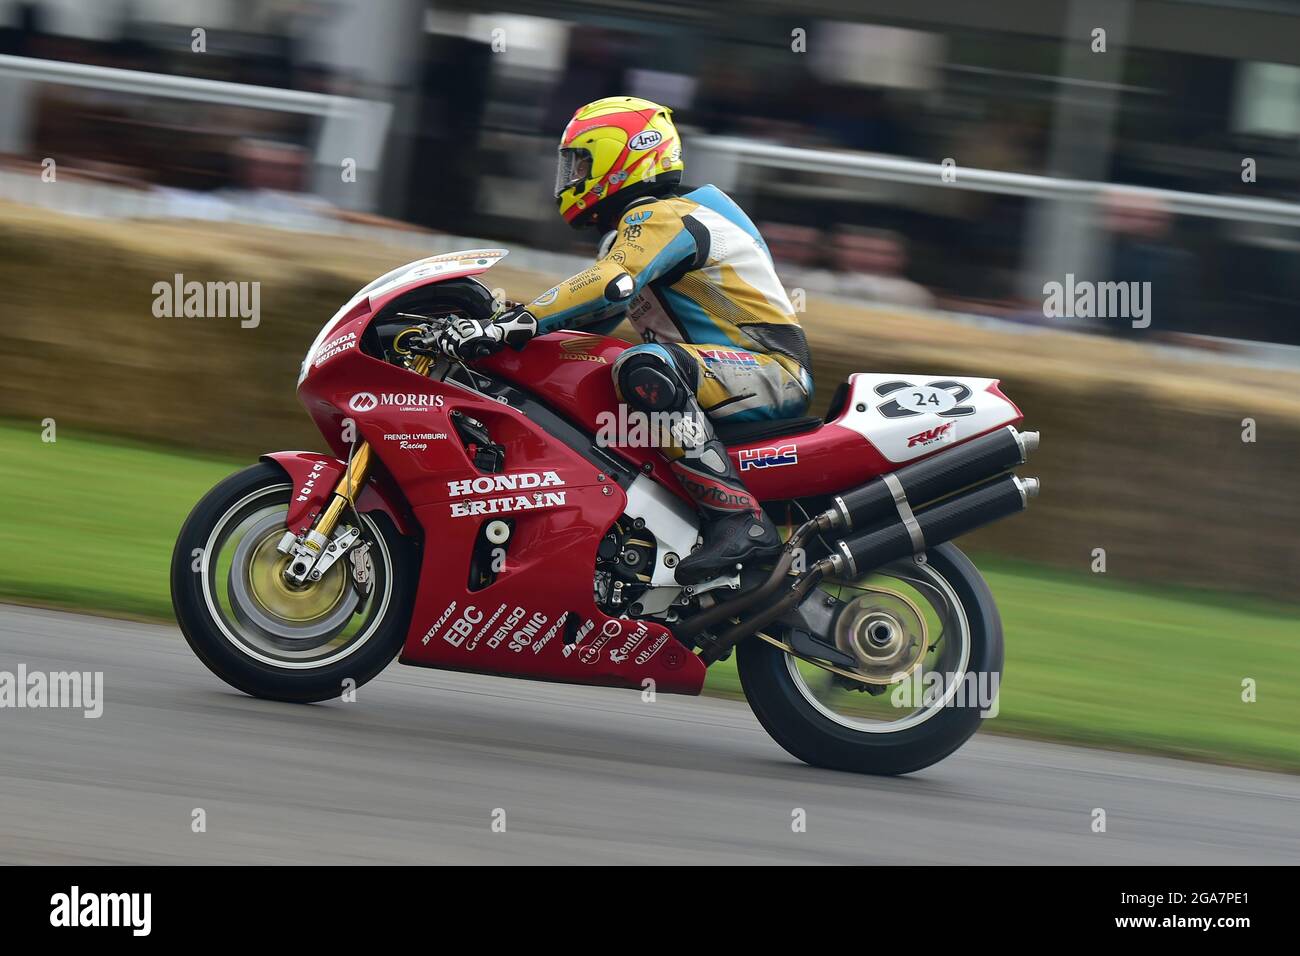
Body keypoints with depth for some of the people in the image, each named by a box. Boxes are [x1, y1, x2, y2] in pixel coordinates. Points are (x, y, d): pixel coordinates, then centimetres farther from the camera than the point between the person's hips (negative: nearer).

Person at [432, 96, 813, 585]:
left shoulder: (661, 217, -13)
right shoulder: (634, 228, 20)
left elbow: (610, 286, -31)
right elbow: (592, 317, 24)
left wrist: (508, 327, -36)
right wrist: (506, 318, 11)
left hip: (773, 371, -11)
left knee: (645, 369, -38)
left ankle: (740, 520, -39)